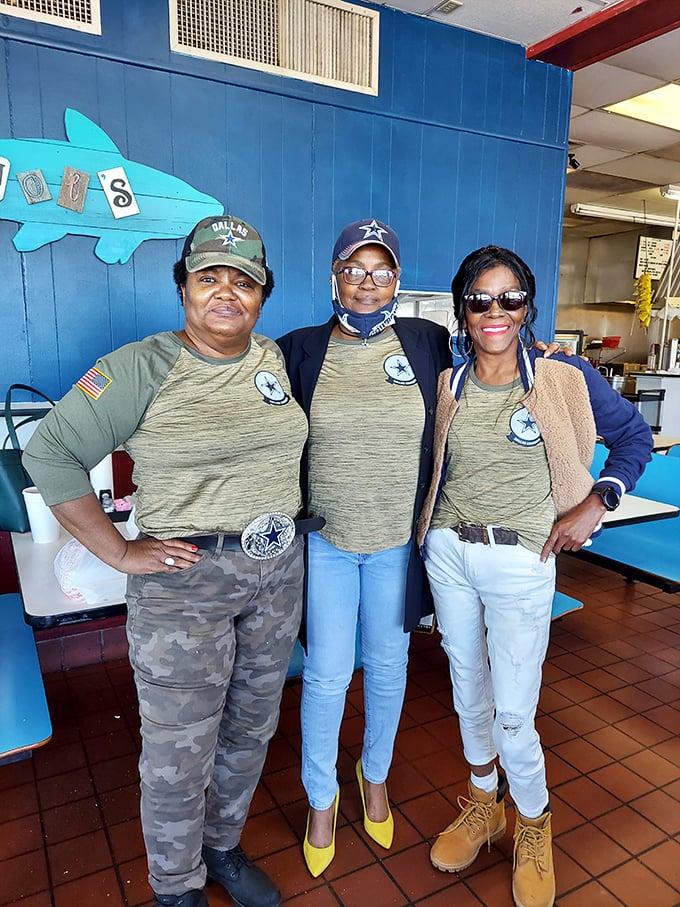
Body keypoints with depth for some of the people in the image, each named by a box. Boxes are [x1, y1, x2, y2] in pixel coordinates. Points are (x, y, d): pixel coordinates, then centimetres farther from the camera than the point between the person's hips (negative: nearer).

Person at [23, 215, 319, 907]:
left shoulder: (279, 360, 4)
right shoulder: (143, 367, -12)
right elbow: (51, 452, -10)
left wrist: (286, 520, 10)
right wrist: (120, 551, -13)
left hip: (279, 572, 6)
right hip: (183, 582, -5)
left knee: (251, 728, 21)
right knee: (179, 753, 10)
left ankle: (223, 847, 48)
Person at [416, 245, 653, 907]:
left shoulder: (565, 378, -8)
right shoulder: (446, 385, 1)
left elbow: (634, 437, 4)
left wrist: (594, 504, -7)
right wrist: (431, 535, 2)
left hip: (519, 563, -3)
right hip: (447, 553, 4)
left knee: (513, 714, 3)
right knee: (467, 689, 18)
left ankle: (533, 825, 34)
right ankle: (482, 804, 43)